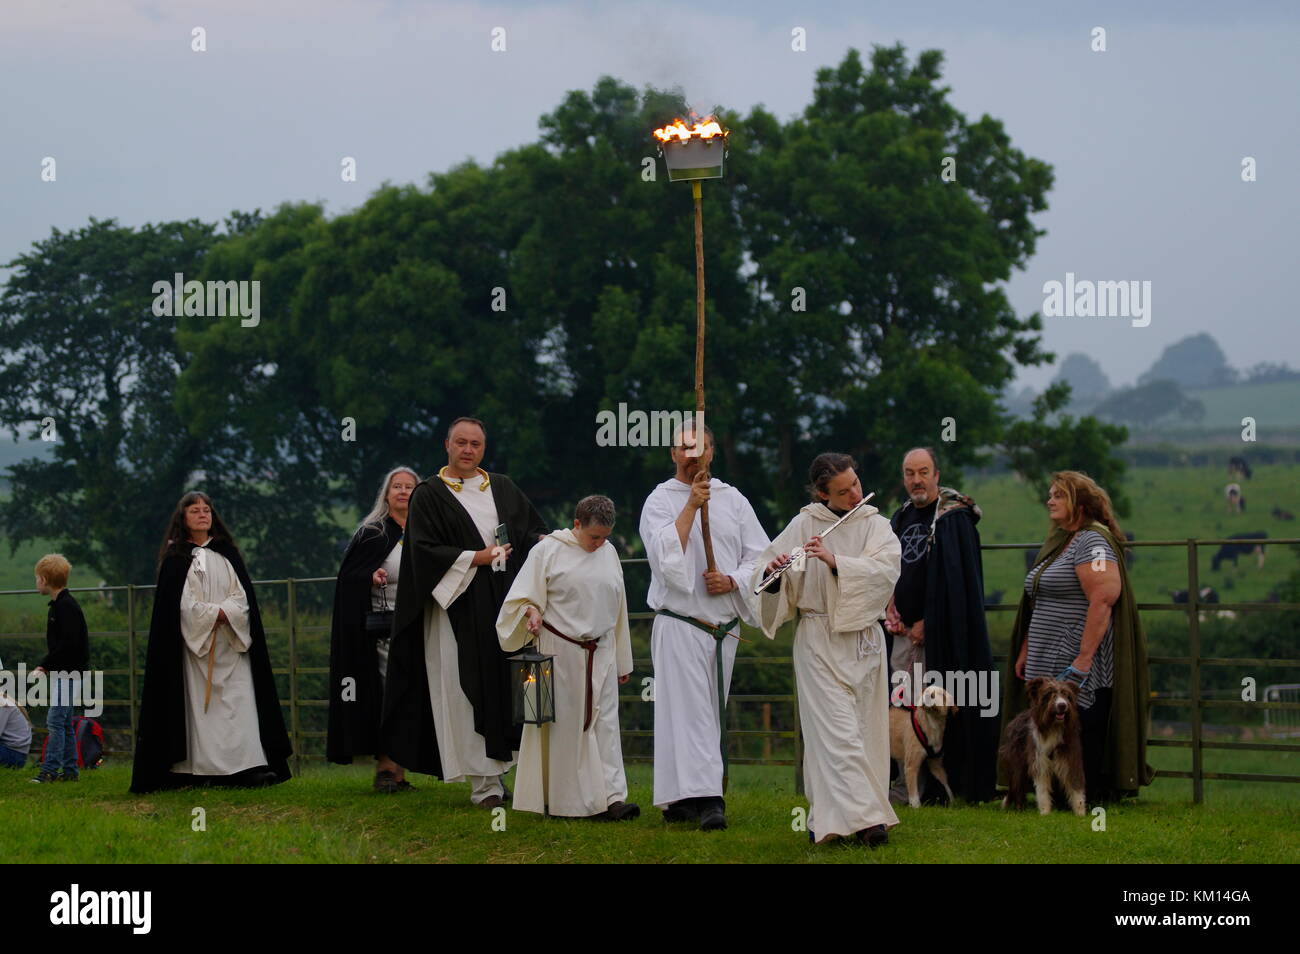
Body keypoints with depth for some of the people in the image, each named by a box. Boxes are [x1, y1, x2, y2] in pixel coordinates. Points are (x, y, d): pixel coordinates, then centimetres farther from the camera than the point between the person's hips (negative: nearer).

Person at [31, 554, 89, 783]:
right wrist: (46, 666, 11)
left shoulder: (66, 606, -16)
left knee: (55, 720, -13)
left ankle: (49, 770, -16)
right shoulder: (59, 605, 16)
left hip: (69, 673, -10)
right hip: (62, 673, 10)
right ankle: (69, 771, 15)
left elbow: (69, 643, -23)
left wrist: (45, 665, -18)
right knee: (65, 723, 11)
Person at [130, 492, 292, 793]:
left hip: (232, 642, 2)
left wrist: (224, 613, -12)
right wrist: (213, 615, -13)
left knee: (240, 700, -7)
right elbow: (181, 602, -4)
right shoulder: (176, 557, 5)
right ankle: (203, 769, -7)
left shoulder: (227, 553, 15)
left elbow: (242, 594, 6)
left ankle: (252, 766, -15)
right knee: (200, 703, -6)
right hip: (194, 641, -2)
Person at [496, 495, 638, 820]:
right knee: (564, 724, 0)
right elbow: (523, 596, -2)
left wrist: (623, 661, 19)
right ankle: (566, 801, 6)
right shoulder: (548, 551, -5)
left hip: (600, 654, 4)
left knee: (605, 723, -2)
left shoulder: (608, 552, 11)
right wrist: (532, 613, -26)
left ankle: (611, 798, -7)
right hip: (560, 653, -4)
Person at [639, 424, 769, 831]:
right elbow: (666, 554, -14)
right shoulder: (660, 500, 1)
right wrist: (691, 505, -16)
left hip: (725, 624, 5)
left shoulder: (733, 499, 11)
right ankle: (706, 799, -20)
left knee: (708, 713, 8)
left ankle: (678, 799, 16)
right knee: (690, 710, -13)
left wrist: (732, 580, -9)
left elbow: (760, 556, 9)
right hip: (679, 624, -5)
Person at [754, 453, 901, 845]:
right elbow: (766, 570, 0)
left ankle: (824, 816, 14)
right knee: (839, 729, -11)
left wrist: (834, 560, -26)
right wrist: (774, 572, -24)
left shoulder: (876, 526, 4)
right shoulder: (804, 525, 0)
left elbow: (886, 570, -14)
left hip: (863, 639, 3)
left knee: (863, 728, 5)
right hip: (819, 642, -3)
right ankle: (863, 817, -17)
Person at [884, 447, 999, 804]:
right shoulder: (900, 519, 16)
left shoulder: (954, 518, -6)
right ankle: (908, 783, 8)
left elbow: (956, 580, -11)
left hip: (941, 632, -6)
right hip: (905, 631, 7)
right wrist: (891, 615, 4)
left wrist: (927, 623, -12)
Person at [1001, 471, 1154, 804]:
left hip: (1080, 668, -9)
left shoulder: (1092, 542, -11)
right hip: (1049, 664, 9)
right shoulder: (1057, 542, 19)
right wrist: (1025, 651, 20)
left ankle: (1092, 799, -4)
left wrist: (1084, 658, -26)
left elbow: (1103, 600, -22)